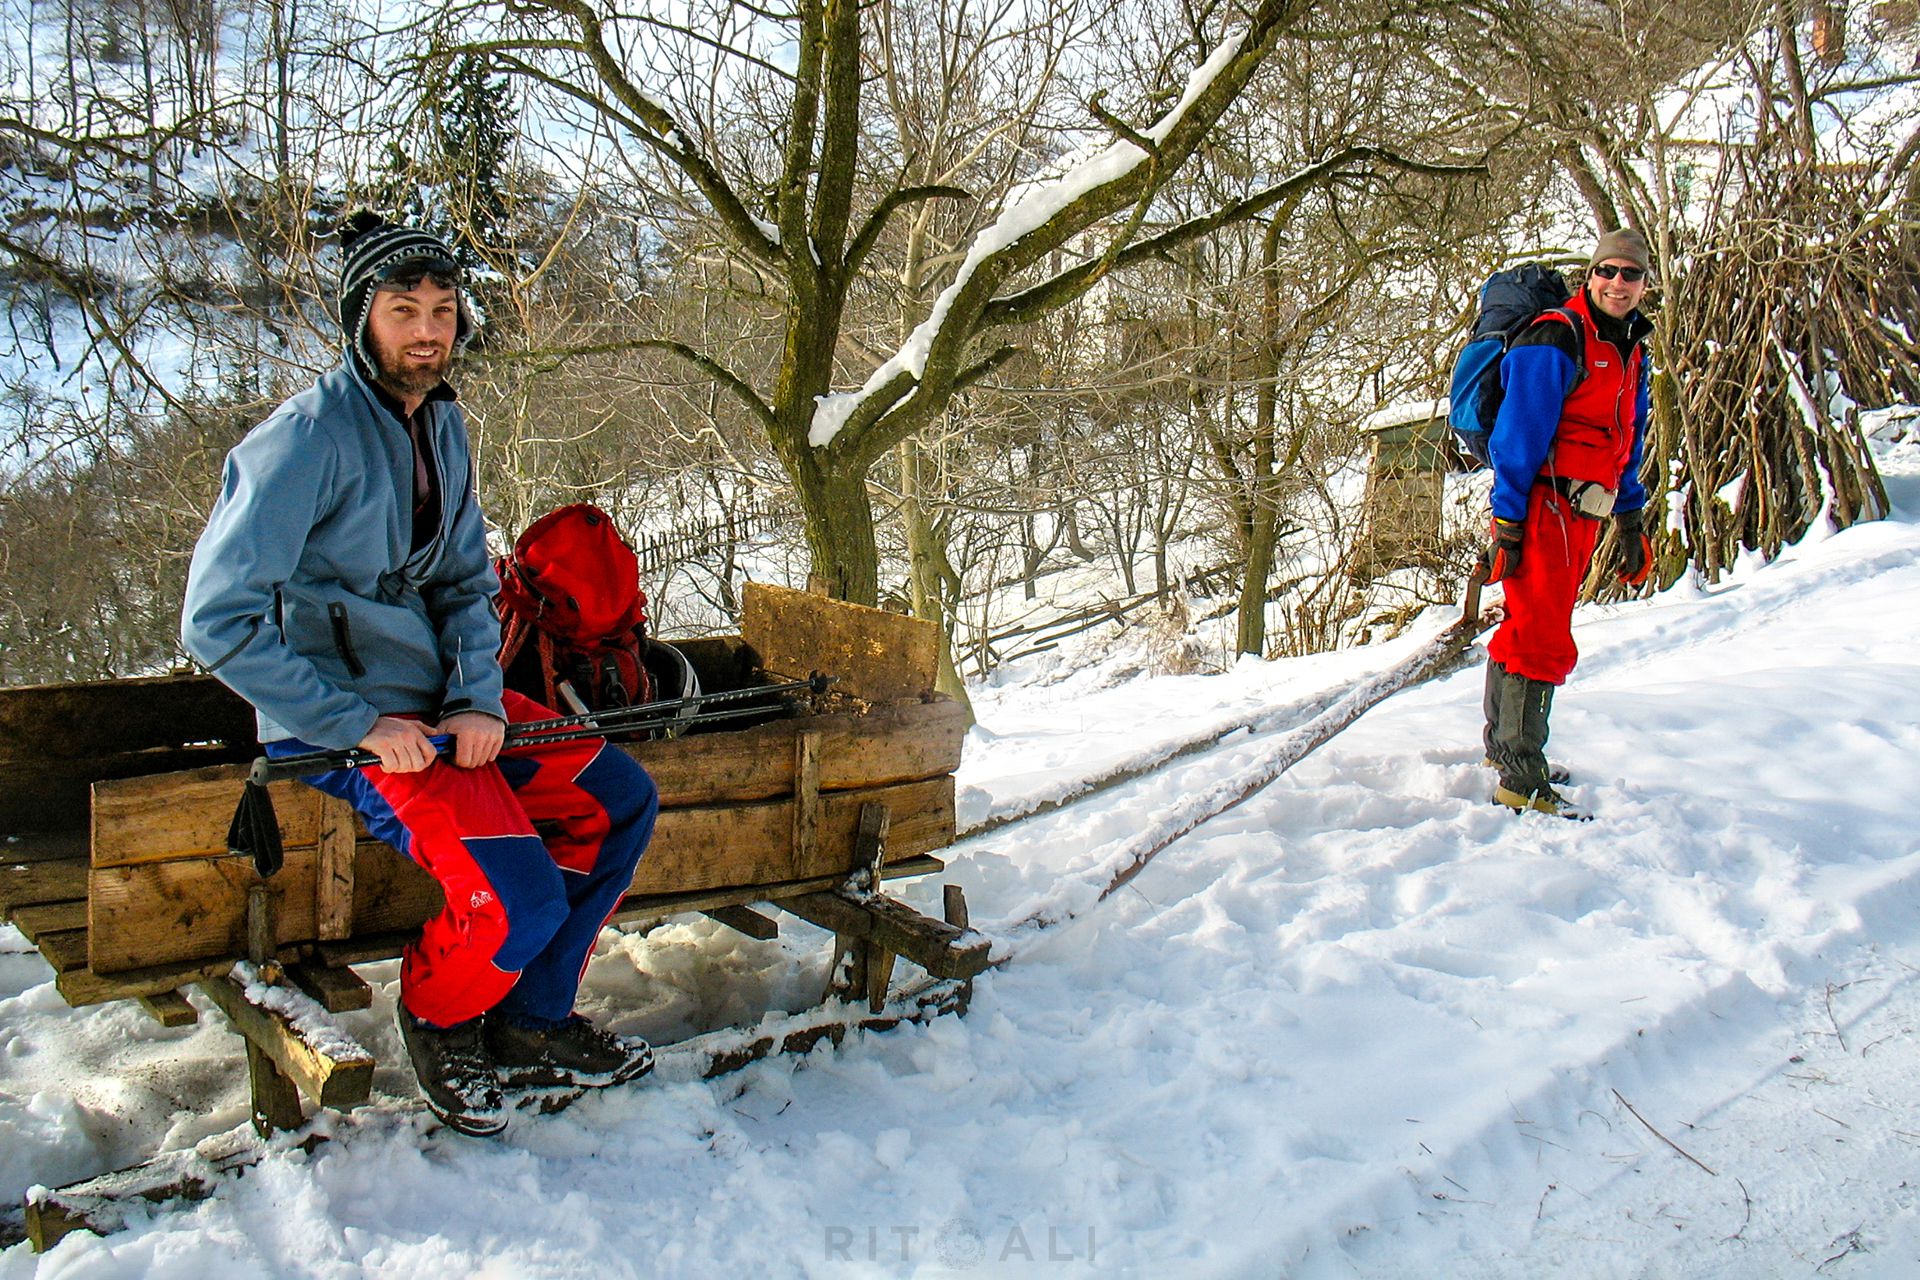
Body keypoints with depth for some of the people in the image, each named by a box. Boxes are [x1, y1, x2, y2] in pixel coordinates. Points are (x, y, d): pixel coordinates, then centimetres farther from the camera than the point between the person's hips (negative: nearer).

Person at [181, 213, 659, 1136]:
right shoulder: (309, 436, -18)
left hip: (440, 698, 8)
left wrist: (479, 699, -8)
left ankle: (528, 1026, 14)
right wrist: (359, 725, -21)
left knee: (621, 800, 3)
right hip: (337, 722, -8)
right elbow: (216, 621, -21)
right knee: (520, 902, -24)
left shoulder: (441, 422, 8)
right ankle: (439, 1023, 11)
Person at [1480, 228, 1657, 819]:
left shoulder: (1630, 351, 17)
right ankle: (1521, 782, -7)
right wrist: (1506, 523, -19)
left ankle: (1504, 747, 32)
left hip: (1580, 514, 9)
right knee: (1543, 640, -11)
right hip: (1542, 507, -9)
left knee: (1527, 627, 18)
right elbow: (1519, 437, -16)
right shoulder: (1555, 341, -12)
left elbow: (1627, 446, 24)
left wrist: (1632, 524, 21)